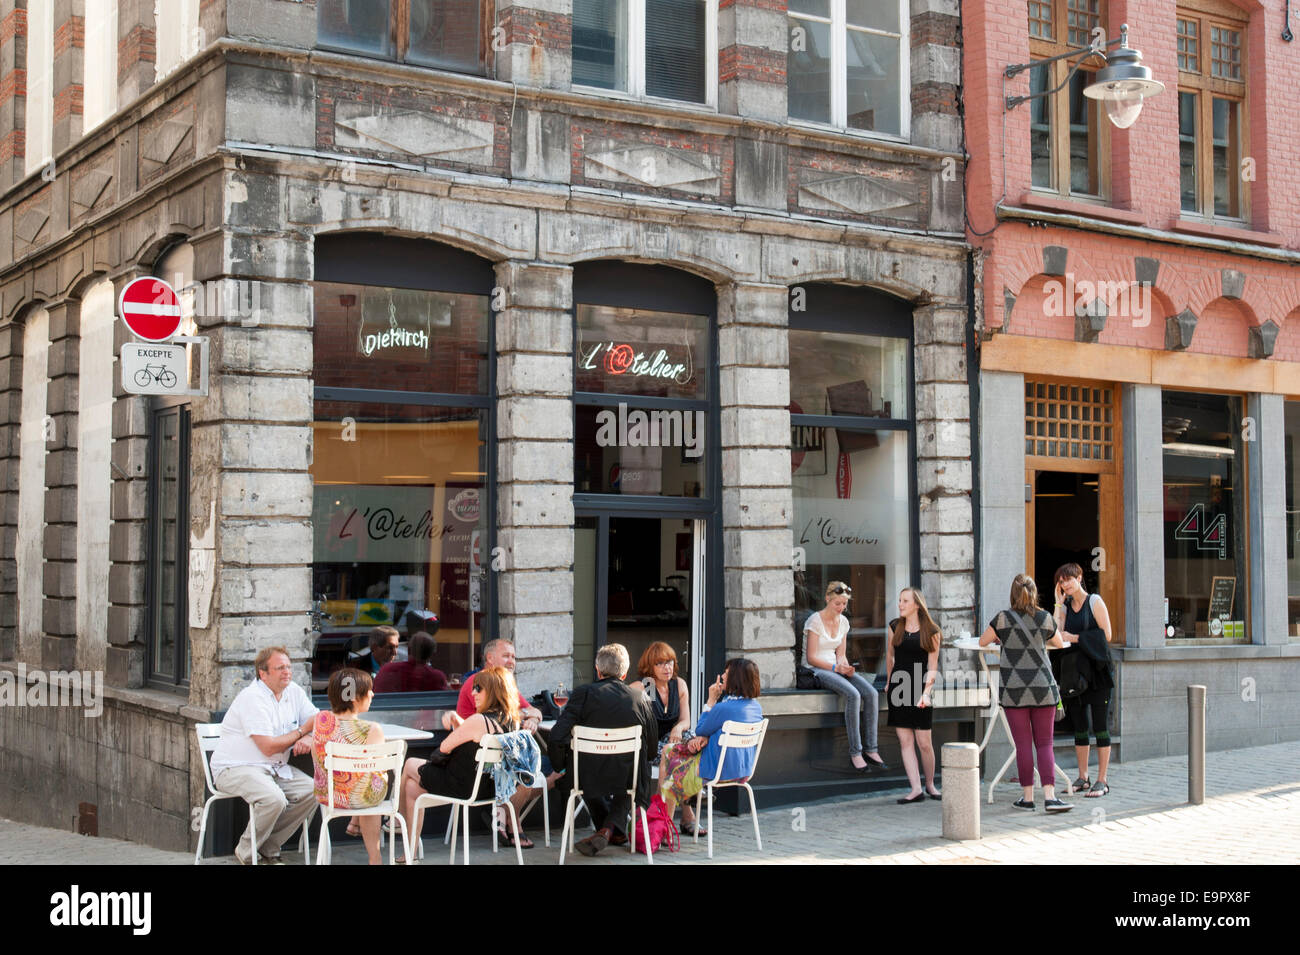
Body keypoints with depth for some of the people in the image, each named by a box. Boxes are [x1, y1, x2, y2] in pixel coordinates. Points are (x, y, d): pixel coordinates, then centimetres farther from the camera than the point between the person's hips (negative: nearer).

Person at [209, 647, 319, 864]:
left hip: (274, 768, 8)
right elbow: (268, 747, -22)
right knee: (274, 799, -32)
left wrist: (308, 739, -14)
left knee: (312, 791, -13)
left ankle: (269, 849, 2)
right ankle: (246, 853, -6)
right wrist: (302, 730, -11)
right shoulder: (252, 698, -18)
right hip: (236, 768, -8)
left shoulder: (294, 692, 6)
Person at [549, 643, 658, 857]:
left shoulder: (582, 694, -9)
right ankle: (611, 828, 12)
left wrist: (560, 767, 6)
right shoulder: (639, 697, -2)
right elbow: (652, 745, 6)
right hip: (628, 780, 0)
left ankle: (615, 833, 40)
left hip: (587, 777, 0)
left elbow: (557, 737, -13)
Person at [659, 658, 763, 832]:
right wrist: (704, 738, -5)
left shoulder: (724, 708, -27)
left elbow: (700, 729, -9)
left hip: (719, 772, -9)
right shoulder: (756, 707, -1)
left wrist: (711, 700, -4)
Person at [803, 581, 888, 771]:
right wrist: (836, 668, -22)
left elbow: (840, 654, 15)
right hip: (816, 670, -7)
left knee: (871, 694, -20)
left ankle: (871, 750, -18)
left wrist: (846, 666, -8)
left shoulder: (843, 621, 11)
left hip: (836, 668, 7)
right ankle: (855, 752, -27)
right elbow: (811, 658, -12)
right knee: (853, 695, -32)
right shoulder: (815, 621, -10)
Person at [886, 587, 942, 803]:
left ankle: (930, 785, 17)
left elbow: (932, 667, -3)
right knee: (905, 740, -2)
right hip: (898, 687, 3)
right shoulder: (894, 627, 7)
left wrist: (926, 693, -13)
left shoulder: (931, 632, -1)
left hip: (920, 688, -3)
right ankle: (916, 789, 0)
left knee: (924, 743, -2)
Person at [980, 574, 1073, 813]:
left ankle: (1028, 797, 7)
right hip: (1043, 687, 1)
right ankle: (1049, 797, -6)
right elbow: (1058, 643, 20)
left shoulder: (1003, 618, -4)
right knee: (1044, 744, 5)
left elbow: (983, 641, 9)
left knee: (1023, 745, 4)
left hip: (1014, 689, -1)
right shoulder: (1045, 618, 2)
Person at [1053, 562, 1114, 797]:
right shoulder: (1065, 606, 12)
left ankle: (1102, 781, 0)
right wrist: (1059, 604, -2)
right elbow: (1055, 635, -2)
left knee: (1100, 726, -3)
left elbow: (1106, 635, -9)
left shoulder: (1094, 601, -3)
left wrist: (1074, 638, -9)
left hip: (1096, 670, -6)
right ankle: (1083, 778, 18)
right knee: (1079, 727, 10)